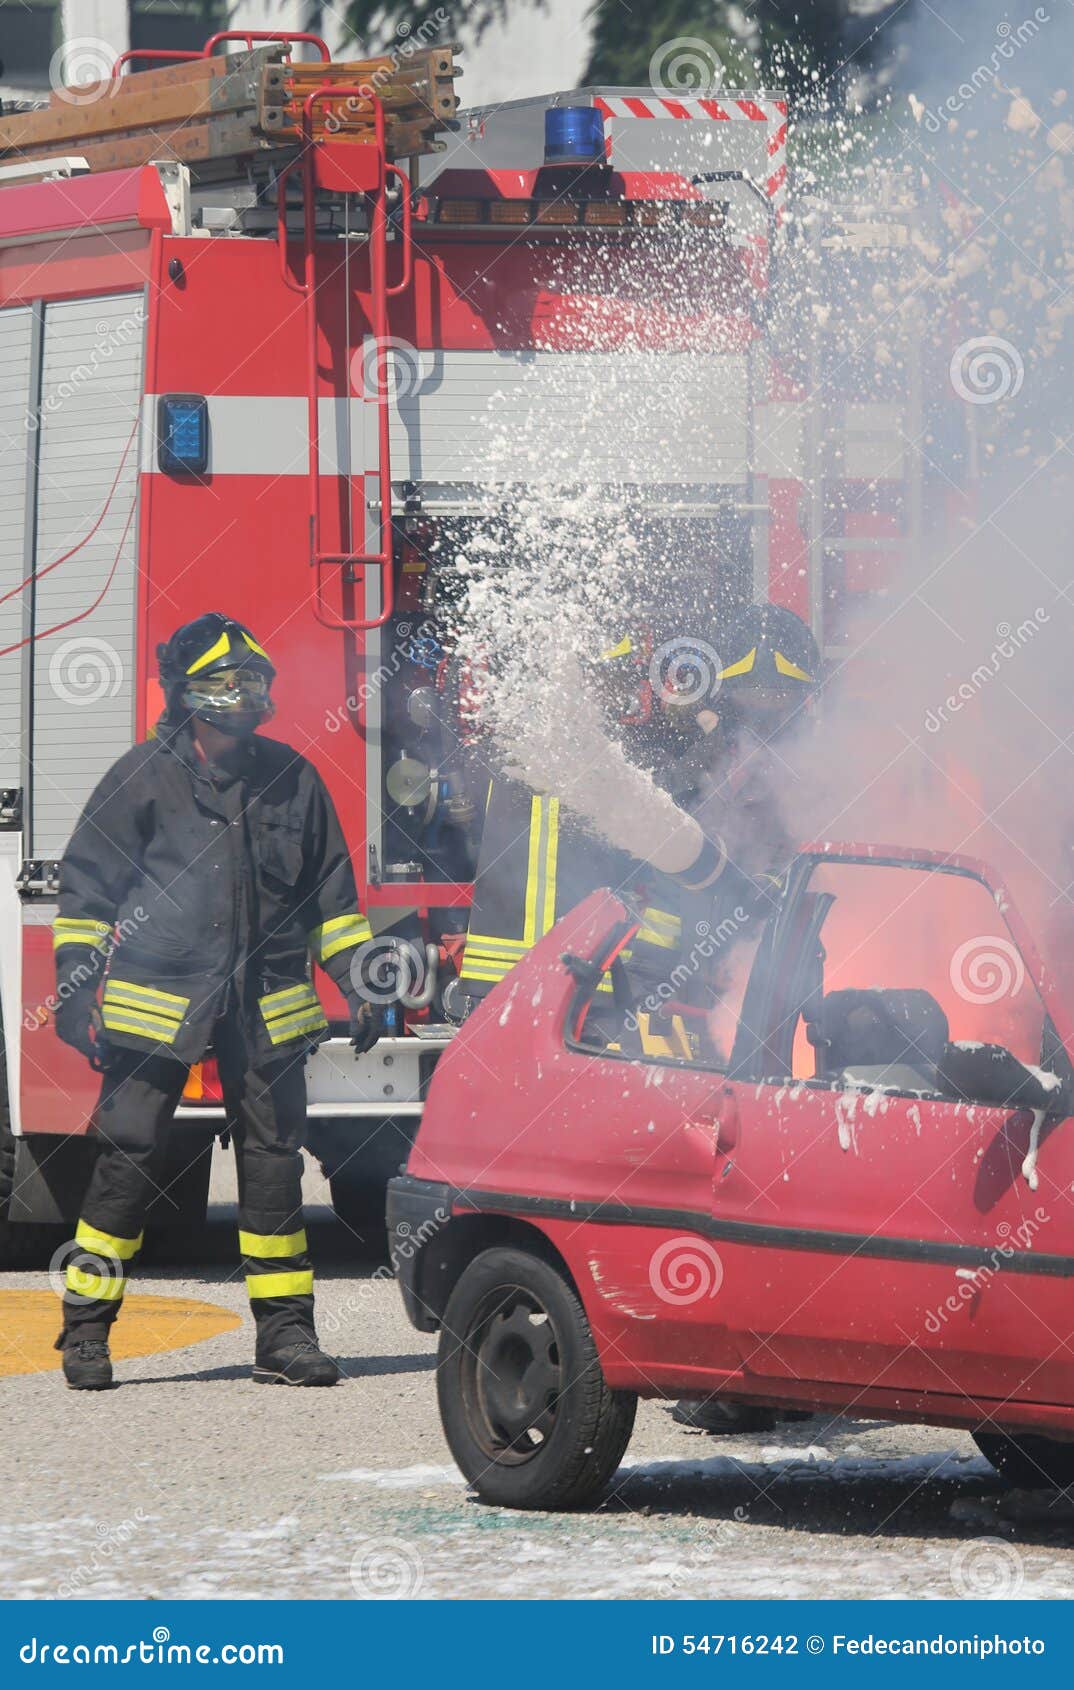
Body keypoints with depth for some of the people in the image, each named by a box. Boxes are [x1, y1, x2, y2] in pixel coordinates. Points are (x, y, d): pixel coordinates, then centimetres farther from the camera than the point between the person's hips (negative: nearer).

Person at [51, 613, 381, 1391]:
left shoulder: (291, 779, 9)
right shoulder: (146, 778, -1)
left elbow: (331, 892, 17)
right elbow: (87, 882, 3)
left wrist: (359, 983, 13)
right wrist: (74, 985, -2)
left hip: (264, 1002, 3)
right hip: (158, 999, -3)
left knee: (273, 1159, 3)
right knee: (129, 1156, -4)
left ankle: (285, 1331, 10)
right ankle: (86, 1329, 3)